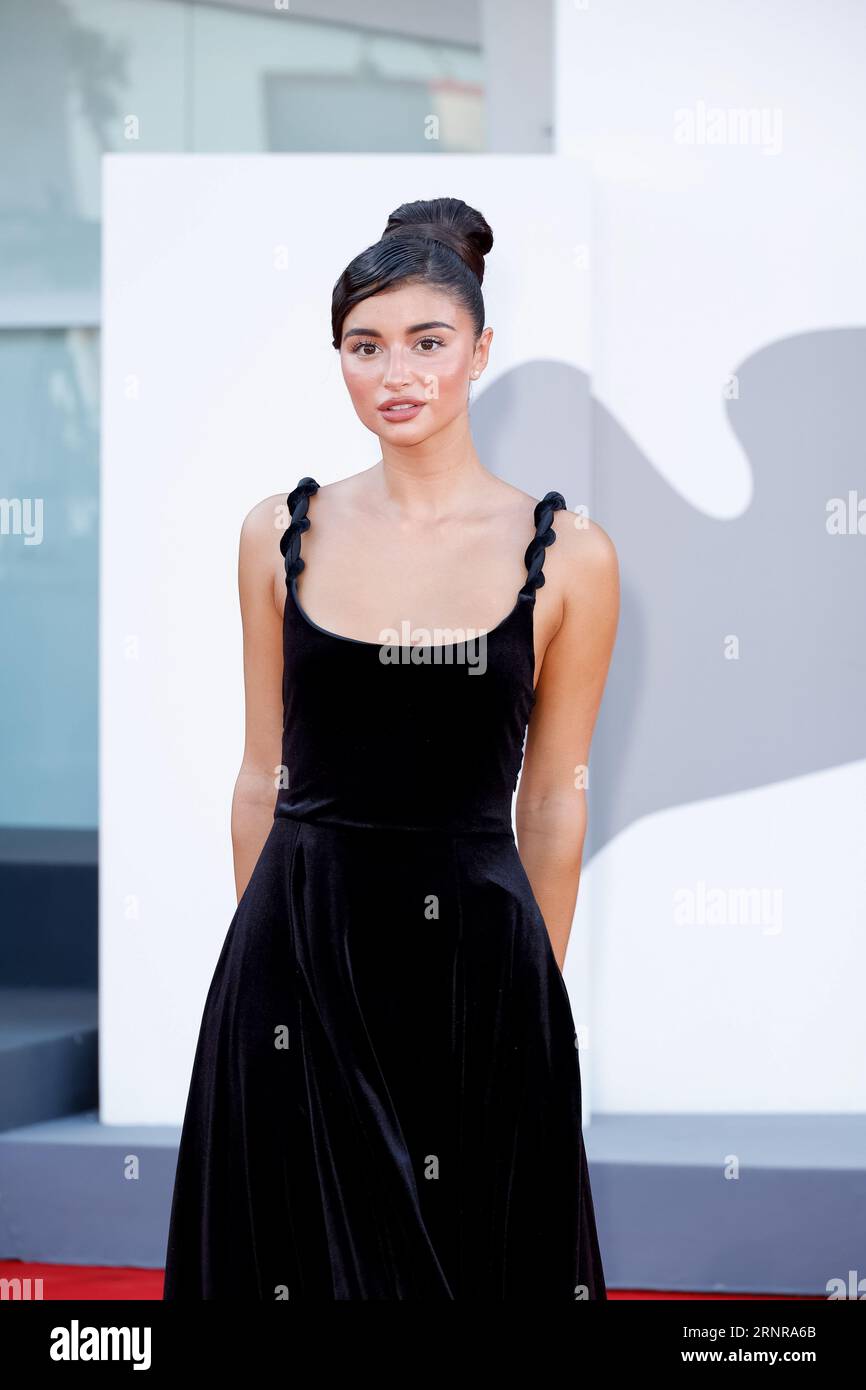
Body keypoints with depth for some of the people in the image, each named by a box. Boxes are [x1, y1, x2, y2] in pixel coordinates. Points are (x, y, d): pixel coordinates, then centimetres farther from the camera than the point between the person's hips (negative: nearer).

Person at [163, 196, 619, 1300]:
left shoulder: (565, 554, -4)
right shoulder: (282, 534, 2)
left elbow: (551, 804, 2)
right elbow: (262, 775, 9)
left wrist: (533, 990, 5)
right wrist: (272, 949, 10)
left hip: (475, 955, -1)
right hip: (297, 950, 2)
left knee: (476, 1251, 8)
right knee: (302, 1250, 9)